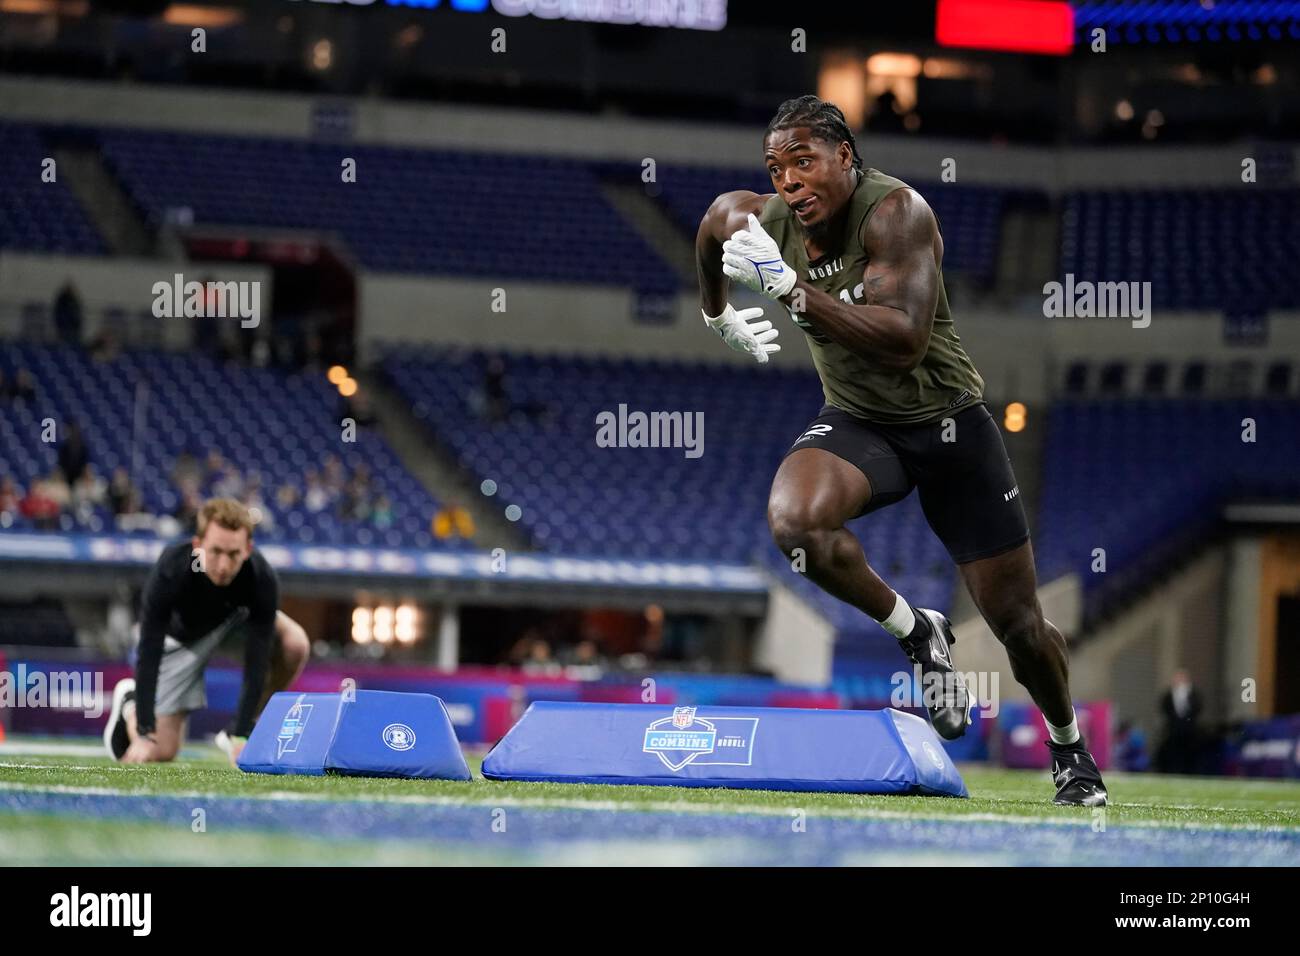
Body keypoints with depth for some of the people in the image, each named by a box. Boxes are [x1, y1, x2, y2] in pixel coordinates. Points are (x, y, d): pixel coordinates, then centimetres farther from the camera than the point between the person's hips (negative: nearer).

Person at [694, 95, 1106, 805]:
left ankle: (1070, 748, 34)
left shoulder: (895, 212, -26)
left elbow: (904, 342, -39)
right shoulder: (758, 220, -10)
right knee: (793, 521, -32)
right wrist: (717, 313, 29)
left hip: (948, 425, -3)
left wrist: (790, 286, -42)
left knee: (1020, 625, 3)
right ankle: (916, 634, -6)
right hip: (857, 425, 3)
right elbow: (715, 218, 17)